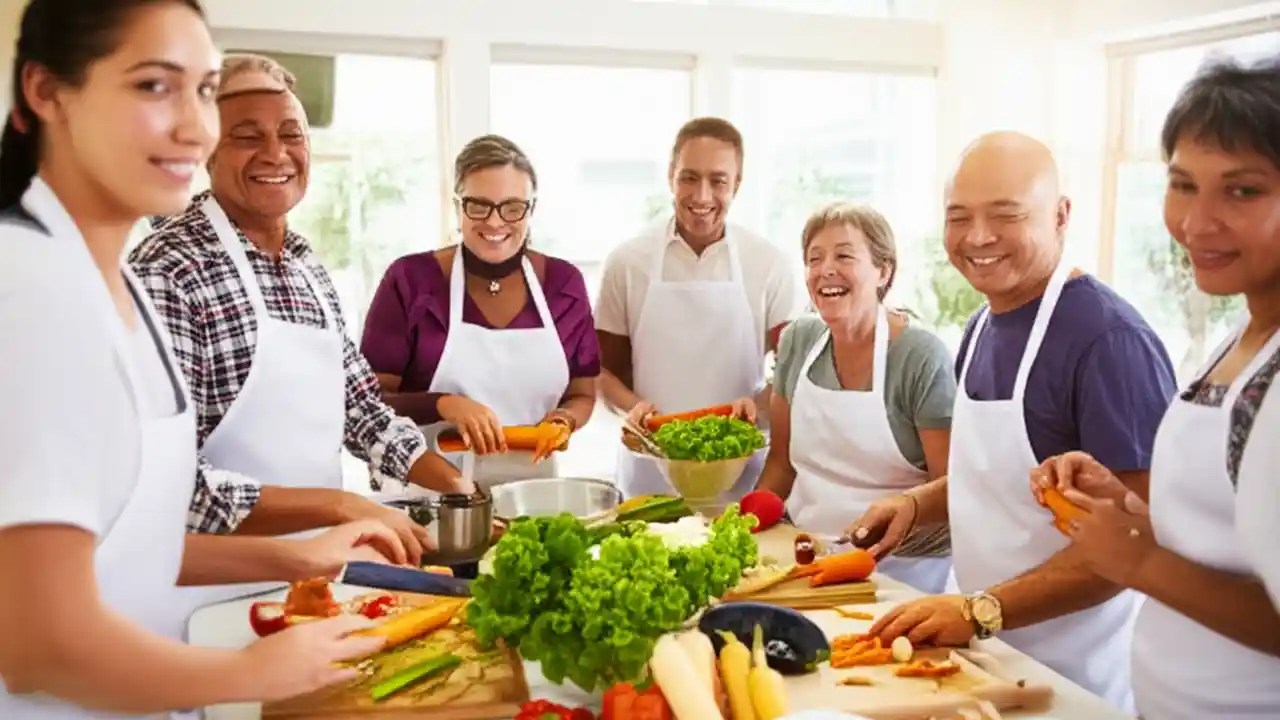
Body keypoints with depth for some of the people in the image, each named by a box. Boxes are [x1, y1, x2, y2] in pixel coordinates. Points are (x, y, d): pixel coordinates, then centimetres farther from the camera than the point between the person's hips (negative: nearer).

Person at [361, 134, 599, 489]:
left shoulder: (563, 283, 5)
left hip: (531, 493, 2)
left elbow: (582, 395, 14)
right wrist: (443, 405, -18)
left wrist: (563, 420, -6)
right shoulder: (411, 279, -3)